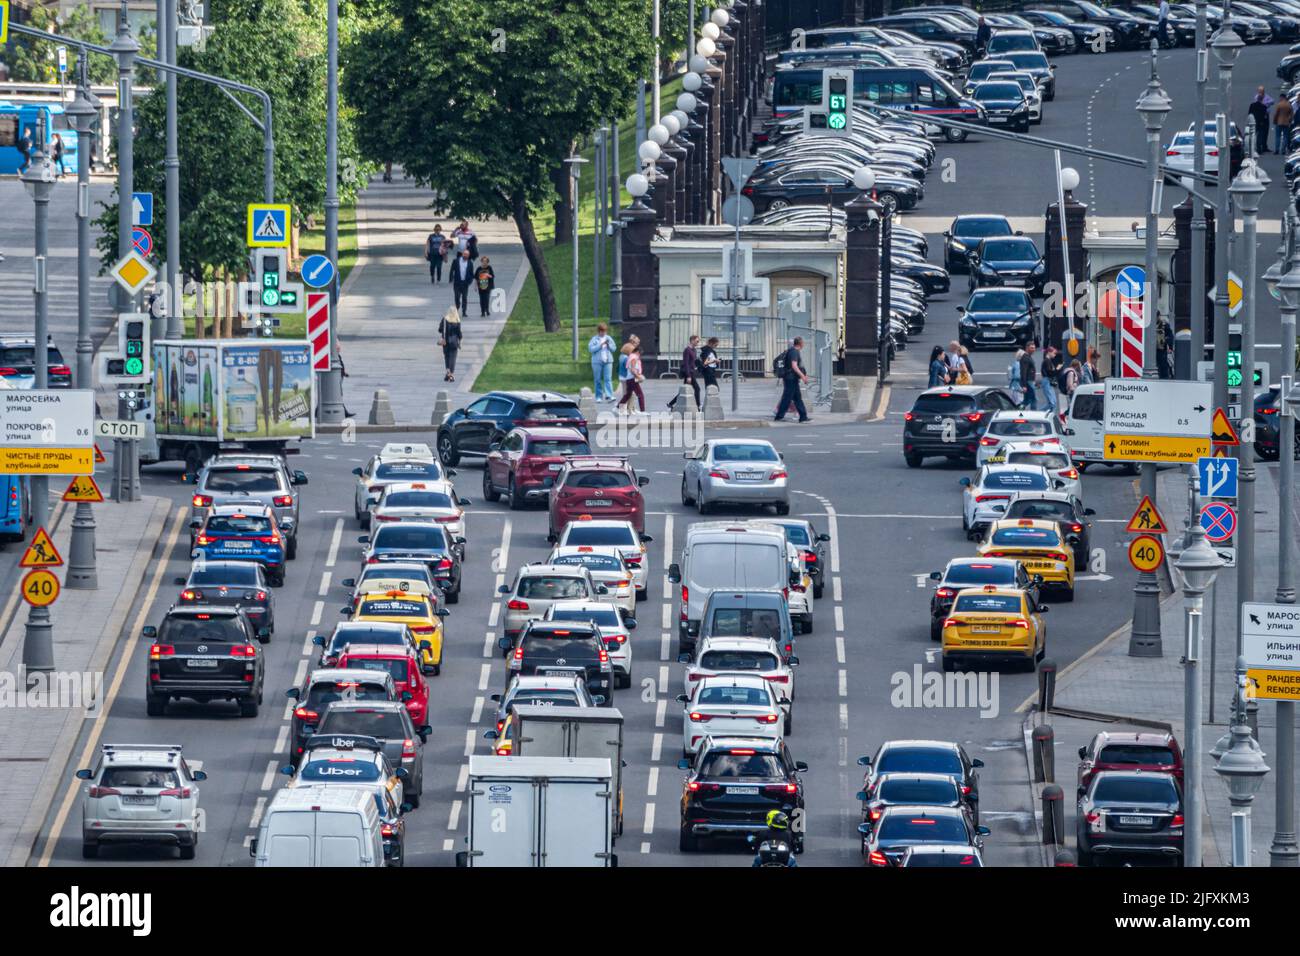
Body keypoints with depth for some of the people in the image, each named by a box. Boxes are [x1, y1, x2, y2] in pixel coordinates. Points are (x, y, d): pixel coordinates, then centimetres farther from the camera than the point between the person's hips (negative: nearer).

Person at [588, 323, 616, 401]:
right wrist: (600, 345, -15)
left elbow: (613, 349, 10)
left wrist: (608, 344, -9)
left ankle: (609, 396, -15)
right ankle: (598, 397, 10)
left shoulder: (609, 338, 11)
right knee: (597, 380, 3)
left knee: (608, 379, -9)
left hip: (608, 361, 1)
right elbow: (591, 349, -9)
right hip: (597, 361, -1)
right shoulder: (594, 339, 1)